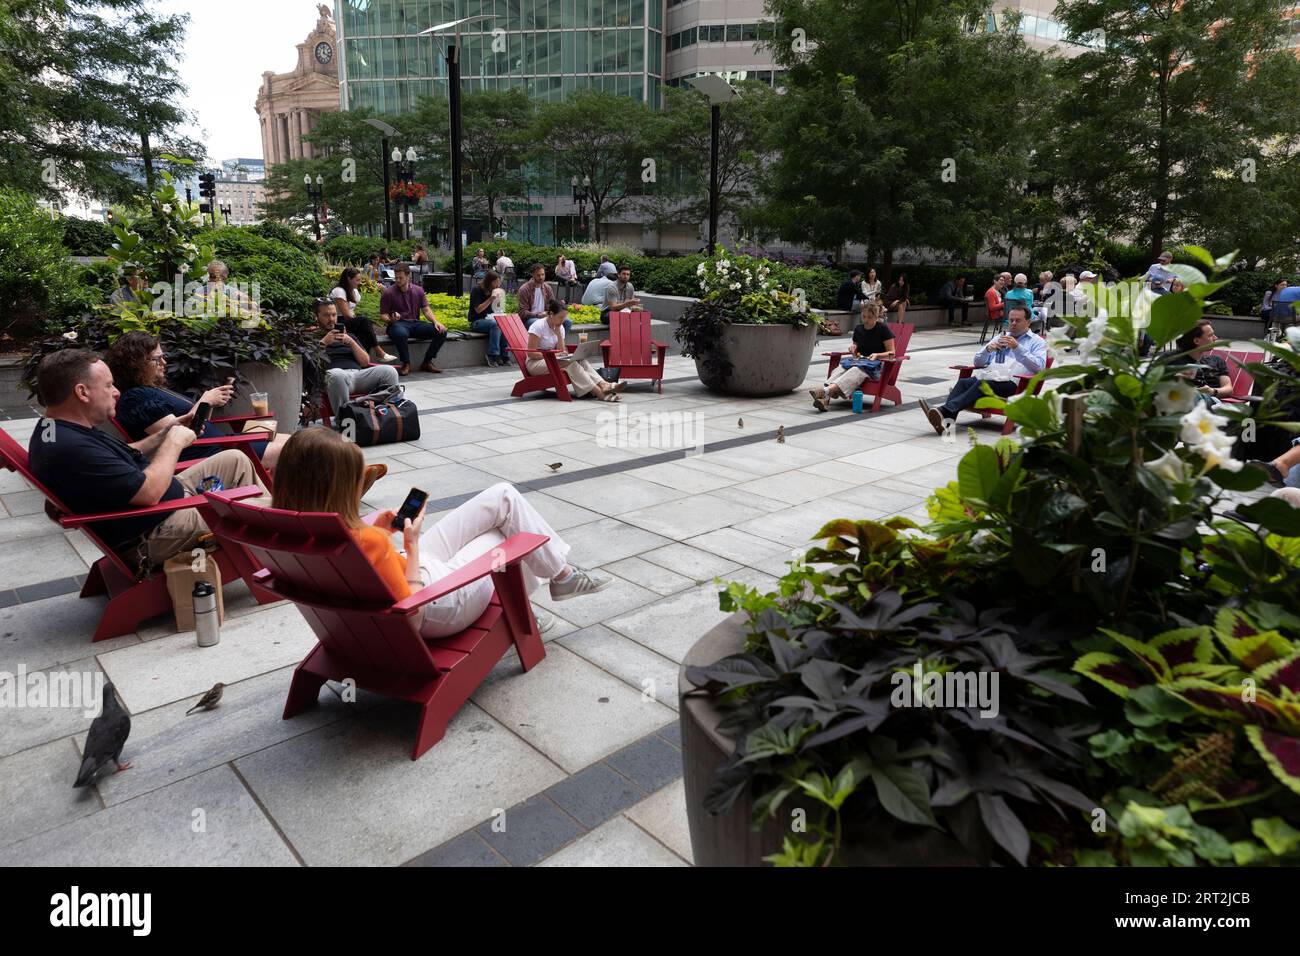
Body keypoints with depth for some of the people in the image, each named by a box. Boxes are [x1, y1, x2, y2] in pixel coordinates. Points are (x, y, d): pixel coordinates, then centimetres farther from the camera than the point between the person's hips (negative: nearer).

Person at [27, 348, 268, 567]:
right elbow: (150, 492, -30)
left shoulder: (64, 429, 5)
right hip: (152, 535, -10)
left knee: (235, 459, 10)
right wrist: (175, 442, -16)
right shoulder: (71, 448, -29)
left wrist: (166, 435, 1)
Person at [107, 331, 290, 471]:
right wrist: (205, 401, -11)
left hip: (220, 442, 11)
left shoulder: (154, 389, 20)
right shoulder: (136, 398, -12)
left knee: (287, 440, 4)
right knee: (283, 450, -16)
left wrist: (213, 401, 3)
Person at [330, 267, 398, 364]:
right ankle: (379, 353, -29)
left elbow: (352, 313, 8)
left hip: (351, 322, 8)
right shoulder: (339, 291, -13)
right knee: (365, 322, -29)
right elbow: (347, 315, -18)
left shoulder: (354, 291, 14)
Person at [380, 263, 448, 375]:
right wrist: (391, 320, -24)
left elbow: (426, 310, 10)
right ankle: (406, 364, -20)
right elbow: (383, 315, 0)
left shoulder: (418, 290, 12)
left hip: (415, 324, 4)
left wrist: (436, 321, -9)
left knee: (441, 331, -16)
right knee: (401, 333, -42)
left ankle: (427, 362, -4)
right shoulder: (388, 293, 0)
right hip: (398, 324, -4)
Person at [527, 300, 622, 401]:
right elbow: (531, 353, -16)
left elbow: (561, 351, 1)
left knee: (579, 360, -21)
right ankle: (598, 392, -41)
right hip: (535, 363, -7)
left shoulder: (558, 327, 8)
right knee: (570, 362, -32)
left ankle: (603, 385, -38)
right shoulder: (538, 326, -12)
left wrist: (558, 332, -7)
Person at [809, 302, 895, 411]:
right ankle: (825, 398, -56)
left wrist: (877, 355, -18)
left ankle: (826, 391, -60)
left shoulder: (883, 329, -1)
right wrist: (853, 349, 2)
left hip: (878, 366, -5)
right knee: (842, 368, -31)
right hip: (860, 361, 5)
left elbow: (891, 353, 0)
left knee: (857, 370, -40)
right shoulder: (858, 330, 14)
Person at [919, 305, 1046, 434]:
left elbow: (1039, 367, -4)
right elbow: (977, 362, 24)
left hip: (1012, 383, -5)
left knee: (982, 384, -34)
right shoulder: (999, 338, 30)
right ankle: (947, 420, -47)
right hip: (989, 377, 5)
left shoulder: (1037, 342, 15)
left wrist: (1017, 348, -12)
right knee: (963, 382, -26)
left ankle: (944, 411, -51)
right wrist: (988, 349, 2)